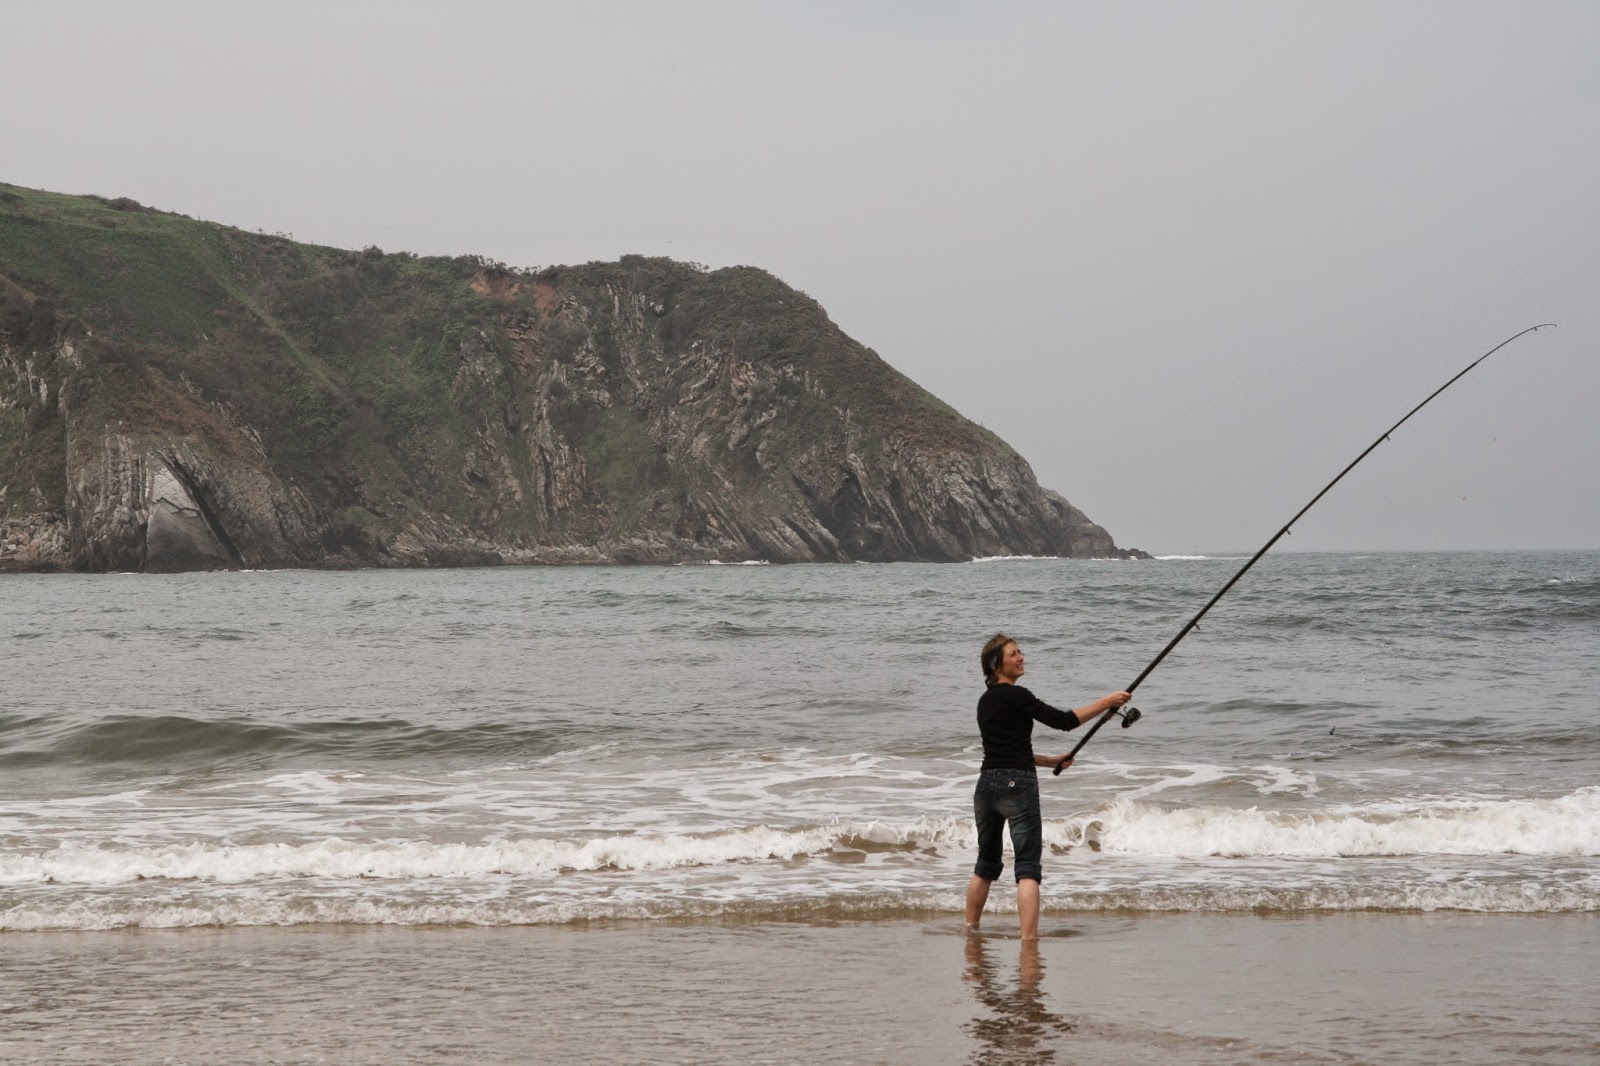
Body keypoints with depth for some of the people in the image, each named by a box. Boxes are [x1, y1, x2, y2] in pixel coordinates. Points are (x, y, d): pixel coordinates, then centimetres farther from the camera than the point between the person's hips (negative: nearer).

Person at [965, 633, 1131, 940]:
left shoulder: (986, 701, 16)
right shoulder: (1014, 696, -10)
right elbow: (1062, 720, -13)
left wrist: (1048, 760, 28)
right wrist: (1106, 703, -6)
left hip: (987, 784, 8)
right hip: (1017, 785, -8)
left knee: (987, 863, 21)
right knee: (1028, 866, -10)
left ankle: (970, 928, 30)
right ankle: (1029, 938, -18)